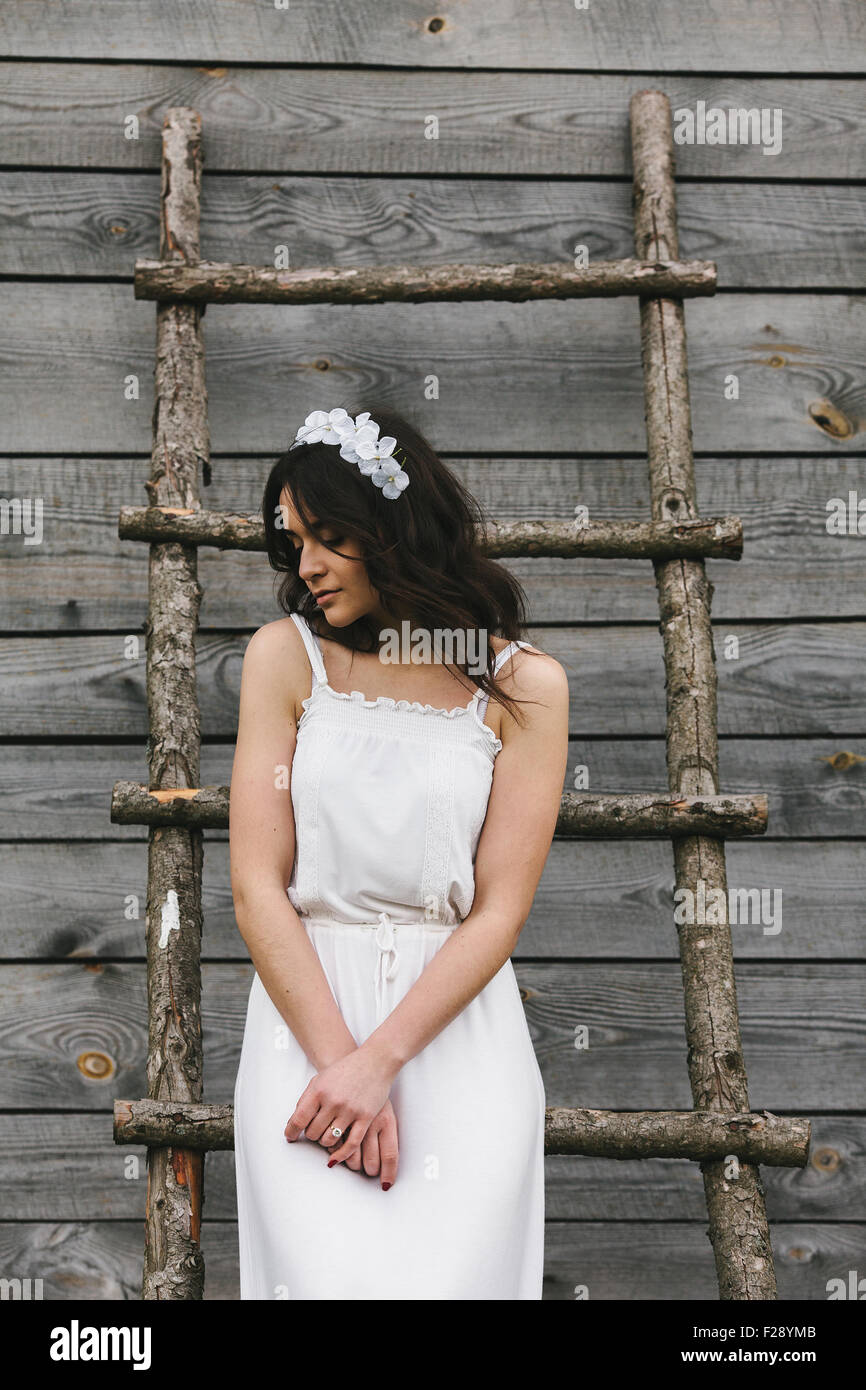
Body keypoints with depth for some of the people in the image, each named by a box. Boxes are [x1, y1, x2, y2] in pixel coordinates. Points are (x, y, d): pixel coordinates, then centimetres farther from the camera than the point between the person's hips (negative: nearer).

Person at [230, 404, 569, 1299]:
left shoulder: (524, 683, -1)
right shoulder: (285, 655, 2)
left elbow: (498, 912, -5)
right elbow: (257, 887, -3)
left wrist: (377, 1062, -14)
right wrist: (337, 1058, -12)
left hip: (459, 1030, 0)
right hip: (304, 1016, 0)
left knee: (450, 1277, -15)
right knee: (328, 1278, -17)